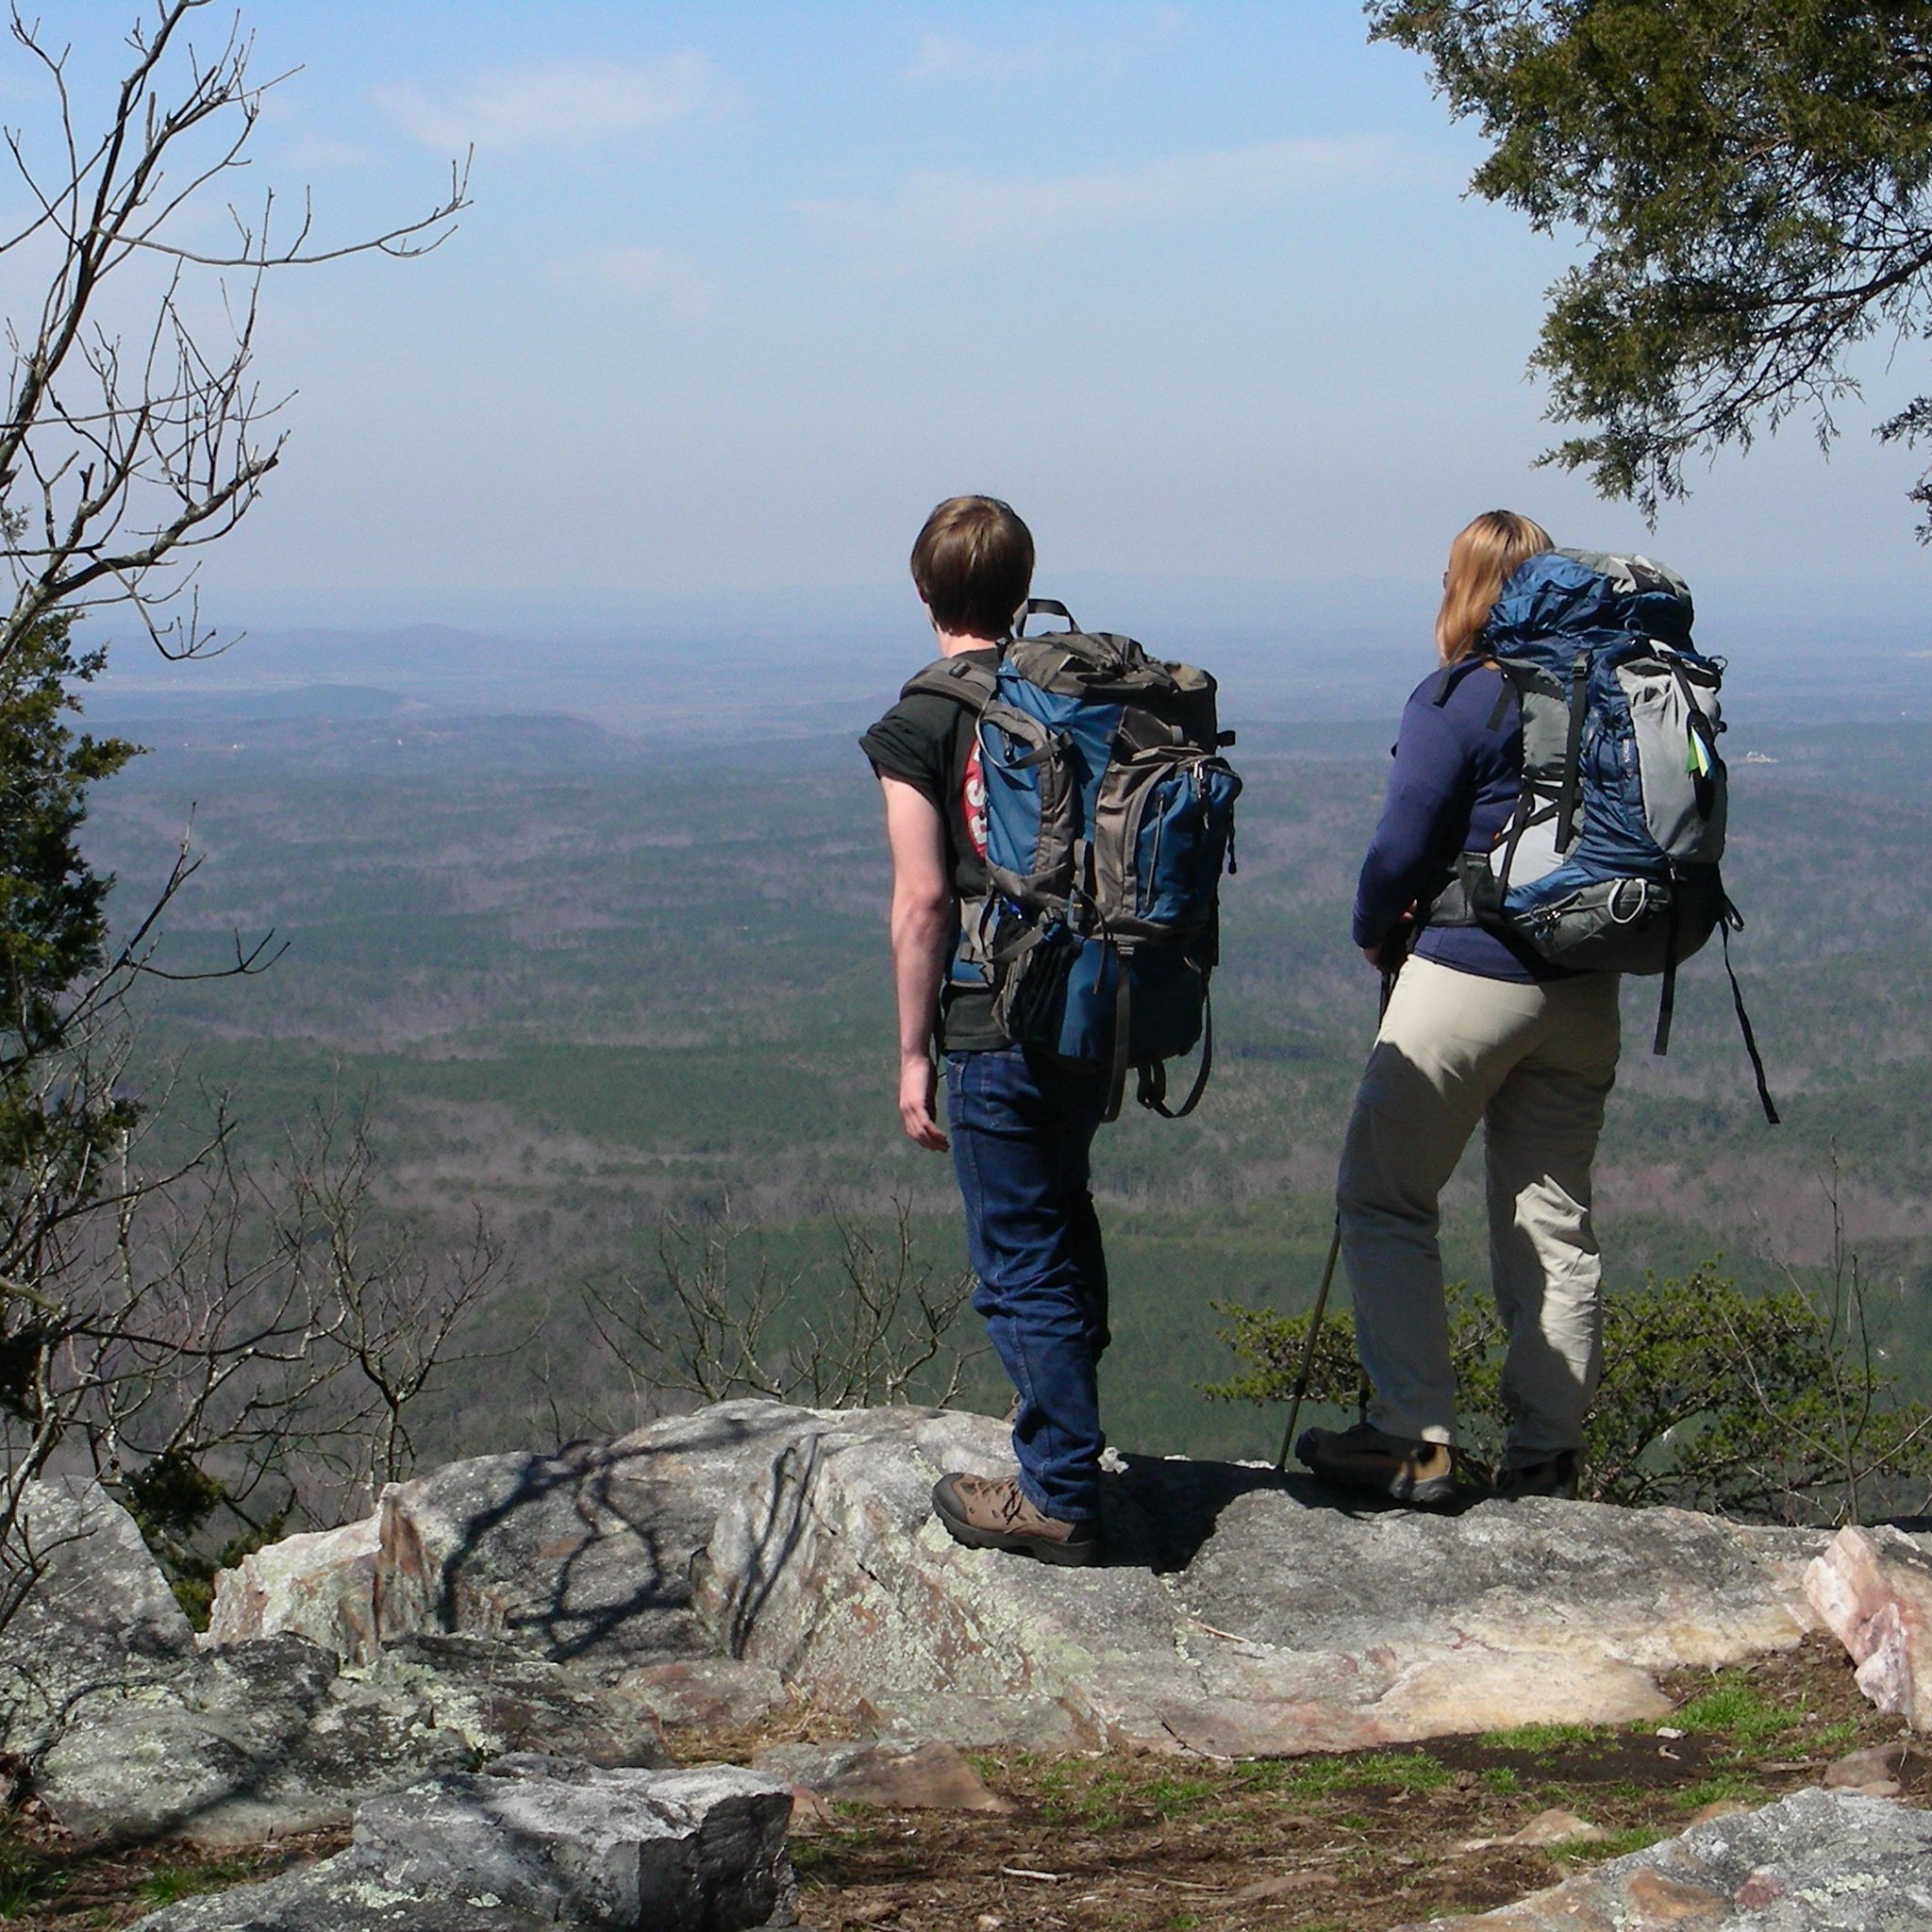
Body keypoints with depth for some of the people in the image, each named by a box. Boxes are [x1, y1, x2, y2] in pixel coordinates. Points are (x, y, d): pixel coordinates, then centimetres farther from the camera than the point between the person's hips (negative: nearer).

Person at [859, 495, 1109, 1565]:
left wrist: (913, 1054, -6)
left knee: (1020, 1259, 1)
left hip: (994, 1025, -6)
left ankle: (1061, 1496, 5)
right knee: (1060, 1210, 25)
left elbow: (924, 899, -13)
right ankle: (1064, 1408, 39)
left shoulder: (919, 726, -9)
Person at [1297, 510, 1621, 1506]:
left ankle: (1415, 1439, -2)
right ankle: (1546, 1451, 13)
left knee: (1383, 1199, 4)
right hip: (1585, 991, 6)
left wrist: (1378, 934, 6)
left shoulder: (1459, 700, -12)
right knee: (1553, 1220, 11)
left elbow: (1402, 847, -14)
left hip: (1469, 977, -6)